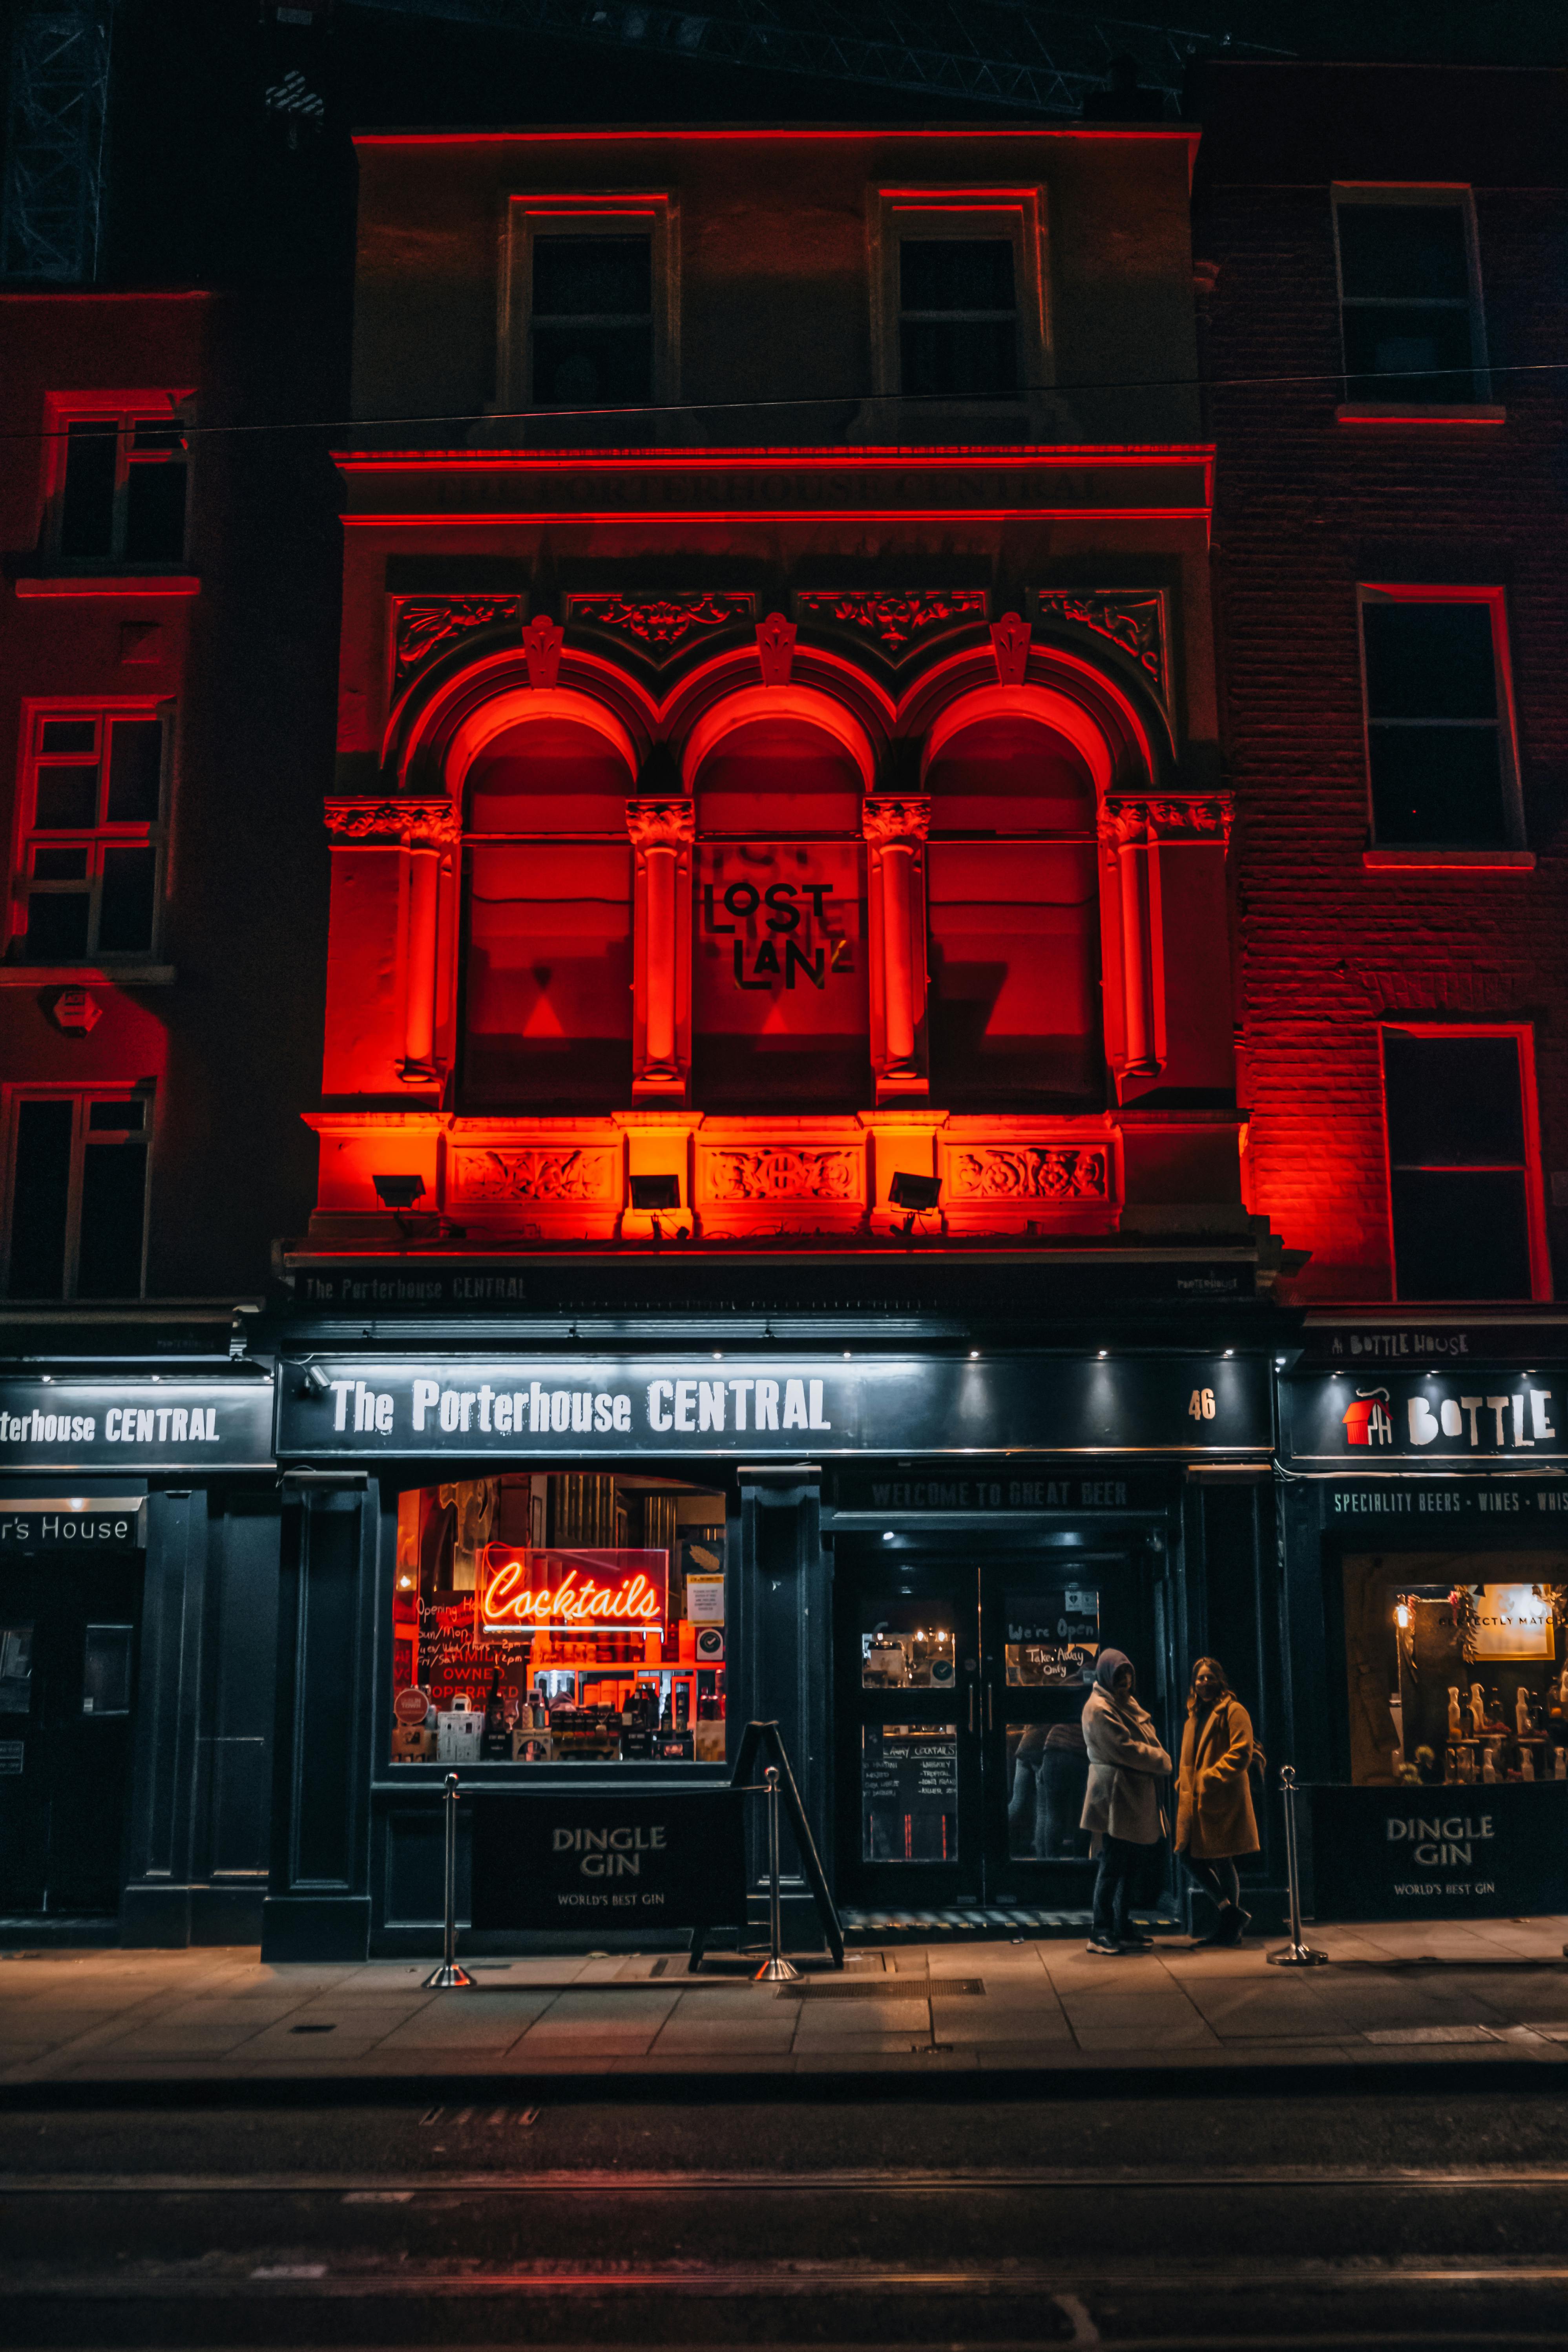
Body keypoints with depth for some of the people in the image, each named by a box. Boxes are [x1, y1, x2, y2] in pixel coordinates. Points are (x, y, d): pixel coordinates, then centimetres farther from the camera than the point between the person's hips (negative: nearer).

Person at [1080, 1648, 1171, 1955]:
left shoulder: (1126, 1703, 18)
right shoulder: (1099, 1709, -13)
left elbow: (1147, 1739, 17)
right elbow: (1125, 1749, -18)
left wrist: (1158, 1759, -3)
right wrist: (1162, 1760, -8)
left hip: (1137, 1797, 10)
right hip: (1116, 1796, -10)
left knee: (1133, 1864, 13)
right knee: (1112, 1866, -5)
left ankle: (1123, 1930, 21)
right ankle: (1102, 1934, 1)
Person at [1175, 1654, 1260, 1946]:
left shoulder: (1234, 1712, -6)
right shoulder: (1195, 1715, 19)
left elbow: (1241, 1754, -15)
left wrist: (1210, 1778, -18)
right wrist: (1184, 1782, 8)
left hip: (1222, 1799, -8)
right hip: (1194, 1799, 8)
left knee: (1222, 1860, -2)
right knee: (1189, 1856, 3)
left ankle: (1231, 1925, 11)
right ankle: (1231, 1912, 13)